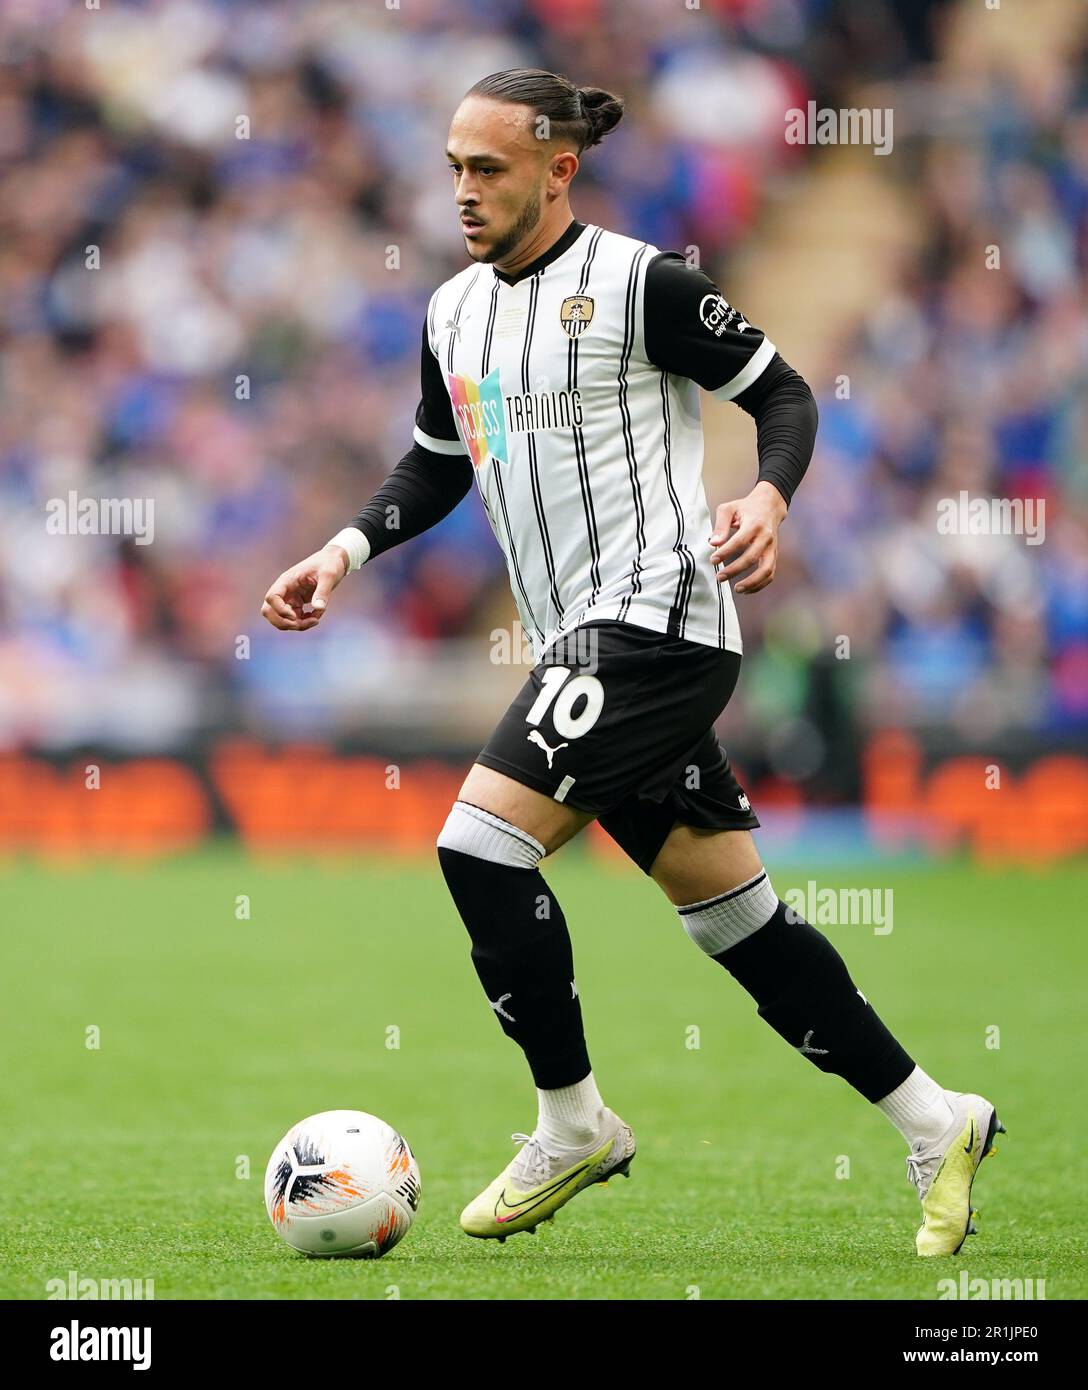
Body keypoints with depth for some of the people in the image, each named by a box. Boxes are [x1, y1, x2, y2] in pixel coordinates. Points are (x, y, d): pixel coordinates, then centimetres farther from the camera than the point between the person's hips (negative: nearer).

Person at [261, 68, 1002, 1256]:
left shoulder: (639, 284, -9)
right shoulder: (453, 313, 14)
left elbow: (783, 393, -4)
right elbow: (435, 466, 27)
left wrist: (769, 498, -22)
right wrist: (346, 551, 12)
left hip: (655, 618, -8)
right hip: (583, 648, 8)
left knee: (481, 845, -16)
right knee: (729, 914, 9)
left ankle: (572, 1127, -2)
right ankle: (931, 1127, 17)